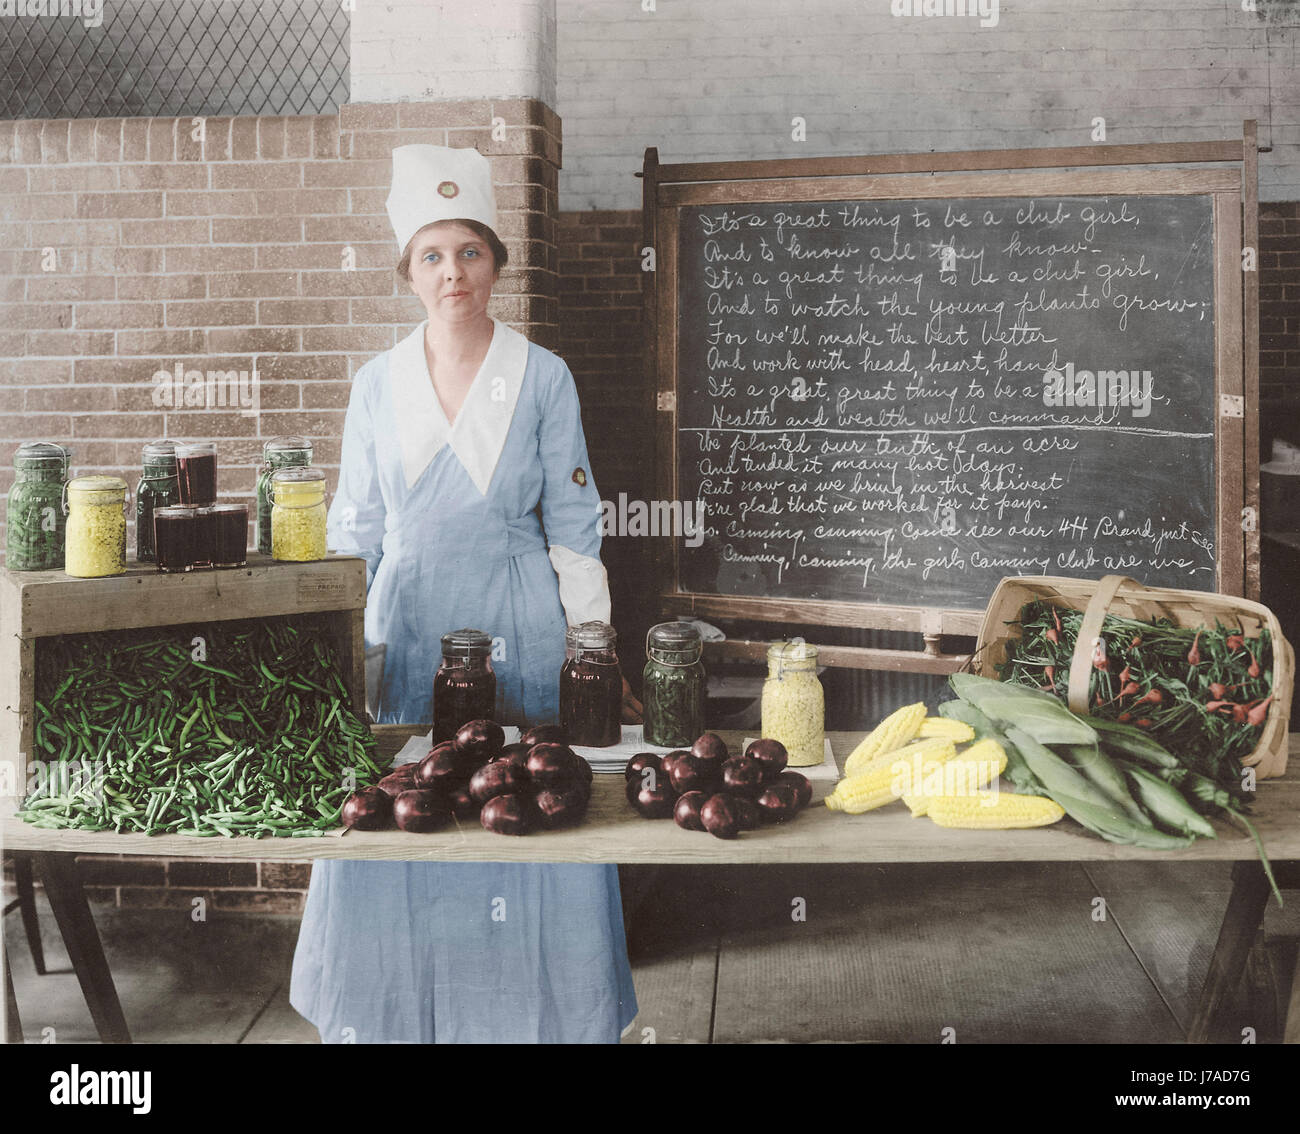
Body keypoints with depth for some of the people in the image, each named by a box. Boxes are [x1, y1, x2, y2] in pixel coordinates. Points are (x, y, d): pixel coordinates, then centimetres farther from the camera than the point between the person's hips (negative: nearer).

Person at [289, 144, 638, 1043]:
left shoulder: (543, 379, 0)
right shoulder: (378, 385, 6)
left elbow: (574, 525, 2)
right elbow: (354, 529, 10)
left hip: (517, 625, -2)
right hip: (408, 622, 2)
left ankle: (525, 1015, 18)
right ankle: (397, 1016, 22)